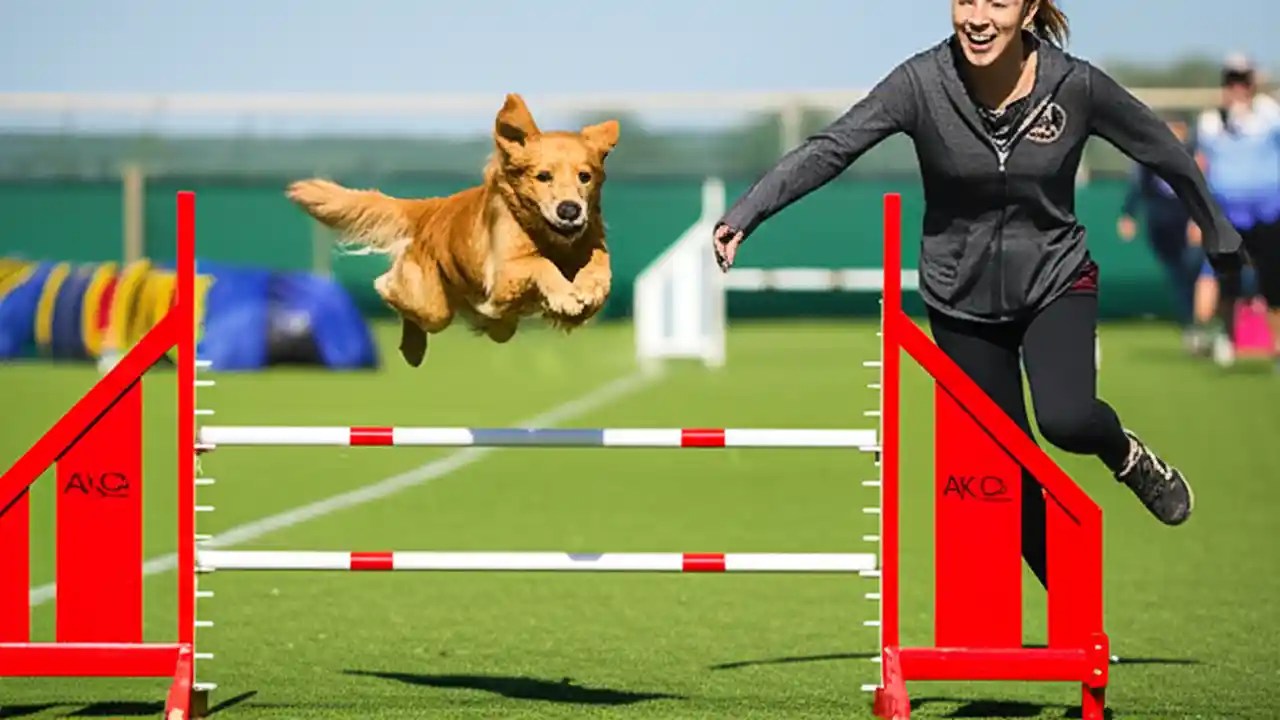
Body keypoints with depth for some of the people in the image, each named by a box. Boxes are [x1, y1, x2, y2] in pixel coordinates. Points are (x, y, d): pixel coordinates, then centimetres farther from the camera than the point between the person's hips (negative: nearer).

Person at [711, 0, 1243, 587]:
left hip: (1055, 281, -1)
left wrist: (1220, 238, 9)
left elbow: (1164, 152, -2)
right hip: (962, 301, 1)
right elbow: (830, 148, -23)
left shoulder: (1075, 85, -16)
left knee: (1066, 419, -28)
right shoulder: (921, 83, -18)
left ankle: (1125, 454, 8)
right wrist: (745, 213, -35)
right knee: (1009, 474, 6)